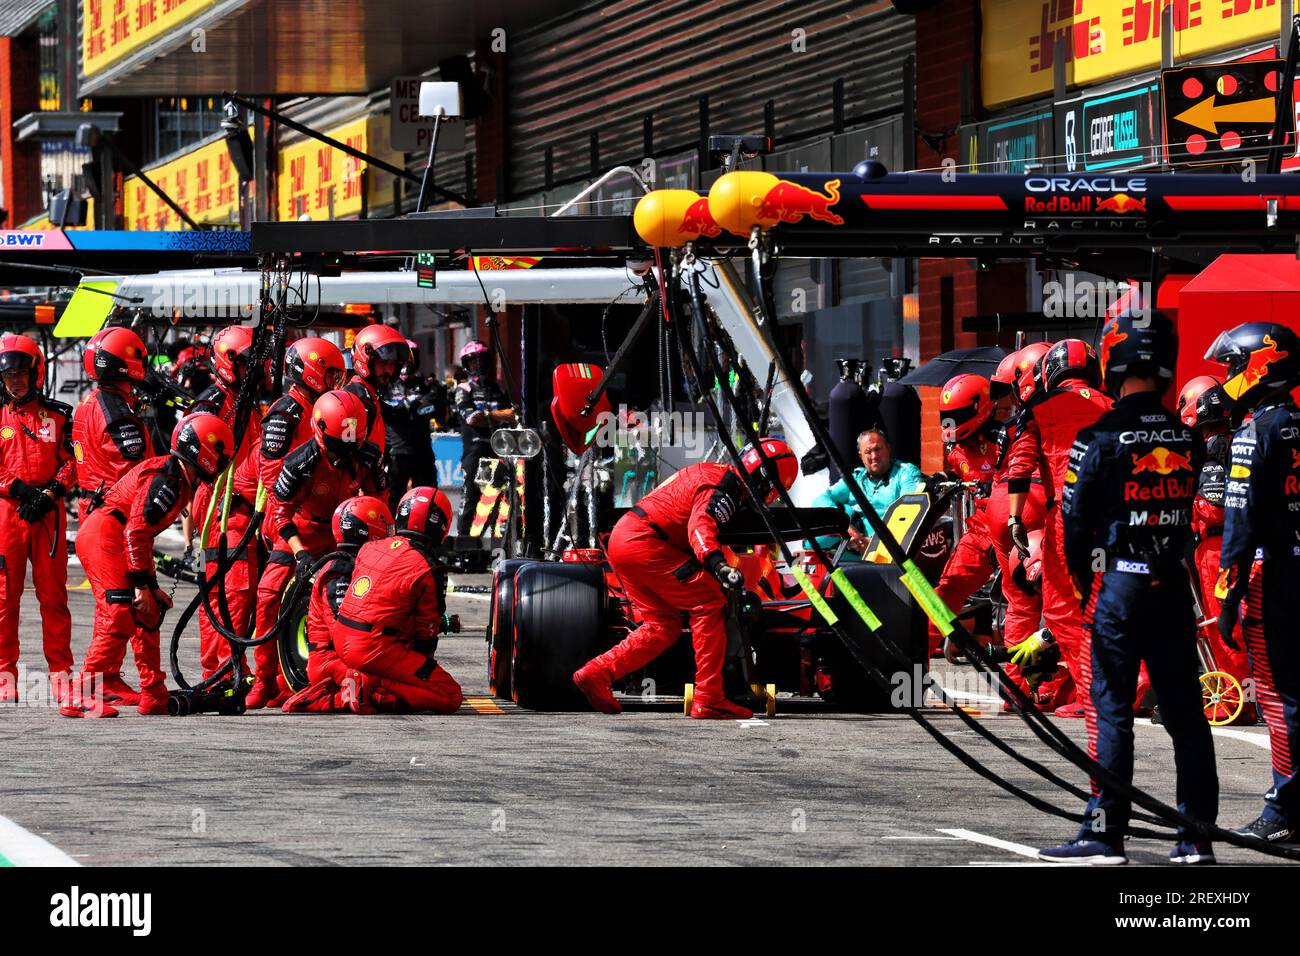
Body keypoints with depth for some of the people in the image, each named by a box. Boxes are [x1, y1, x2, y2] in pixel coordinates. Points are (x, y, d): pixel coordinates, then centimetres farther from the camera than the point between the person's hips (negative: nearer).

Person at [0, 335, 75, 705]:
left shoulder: (57, 415, 9)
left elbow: (70, 463, 6)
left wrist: (48, 495, -8)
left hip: (47, 514, 0)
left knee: (53, 595, 0)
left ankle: (60, 672, 5)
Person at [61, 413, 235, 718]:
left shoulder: (181, 482, 15)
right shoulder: (165, 481, -17)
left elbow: (143, 533, 21)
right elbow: (136, 532, -22)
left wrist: (151, 585, 21)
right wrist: (141, 584, -19)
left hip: (99, 537, 11)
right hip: (104, 537, -11)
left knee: (148, 615, 13)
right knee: (121, 619, -17)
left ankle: (154, 698, 17)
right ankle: (80, 698, -18)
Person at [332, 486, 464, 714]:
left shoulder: (369, 549, 8)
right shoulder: (428, 570, -11)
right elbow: (427, 631, -2)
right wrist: (427, 659, 18)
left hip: (342, 639, 7)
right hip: (375, 649, -7)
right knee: (450, 697, -5)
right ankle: (371, 687, -14)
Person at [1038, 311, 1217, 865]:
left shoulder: (1100, 440, -11)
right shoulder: (1187, 439, 3)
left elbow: (1076, 522, -4)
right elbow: (1188, 512, 12)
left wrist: (1084, 585, 8)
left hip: (1119, 584, -5)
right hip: (1173, 584, 5)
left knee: (1110, 708, -1)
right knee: (1184, 710, 8)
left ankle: (1105, 833, -2)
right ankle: (1198, 835, 9)